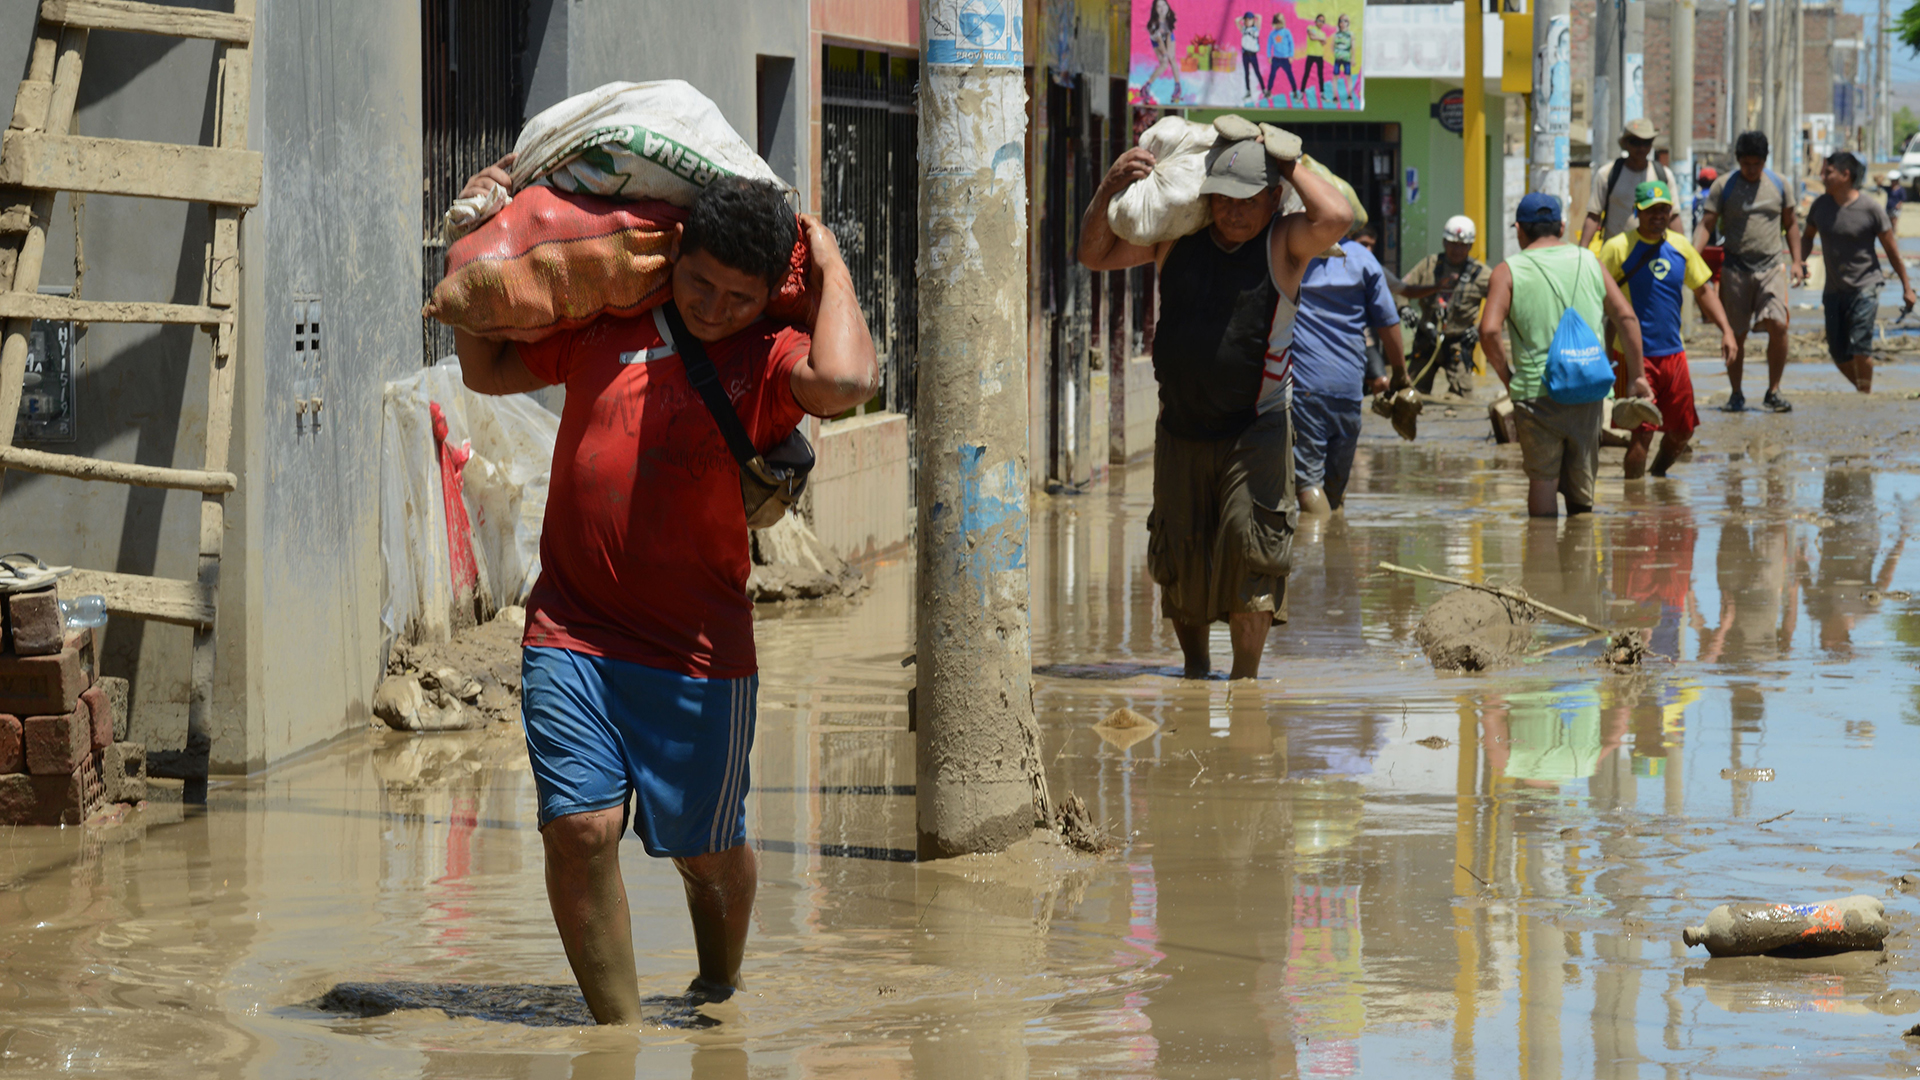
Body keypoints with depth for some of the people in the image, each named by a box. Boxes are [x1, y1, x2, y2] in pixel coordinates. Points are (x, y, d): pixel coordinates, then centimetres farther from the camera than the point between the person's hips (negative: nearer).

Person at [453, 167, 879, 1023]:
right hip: (572, 637, 1)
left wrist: (829, 267, -12)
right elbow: (487, 369, 22)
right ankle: (622, 1034, -3)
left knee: (706, 851, 11)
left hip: (700, 656, -1)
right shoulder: (604, 324, 6)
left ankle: (718, 994, 41)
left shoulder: (769, 360, -3)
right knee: (580, 828, -14)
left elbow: (846, 382, -27)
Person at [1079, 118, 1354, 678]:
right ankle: (1194, 669, 27)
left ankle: (1245, 679, -5)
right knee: (1179, 556, 10)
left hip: (1255, 431, -4)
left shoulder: (1283, 243, -5)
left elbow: (1336, 218, -26)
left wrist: (1290, 165, -13)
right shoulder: (1177, 238, 4)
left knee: (1249, 553, -12)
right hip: (1181, 431, 4)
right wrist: (1109, 188, -3)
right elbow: (1095, 255, 12)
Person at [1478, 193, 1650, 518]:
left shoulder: (1508, 272, -2)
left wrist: (1507, 377, 0)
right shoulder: (1589, 262, 8)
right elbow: (1626, 318, 6)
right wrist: (1636, 376, 12)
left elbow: (1489, 330, -14)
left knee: (1542, 478, 5)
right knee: (1581, 477, 13)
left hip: (1536, 391, -3)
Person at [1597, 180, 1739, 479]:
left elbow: (1702, 290, 18)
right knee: (1642, 432, -11)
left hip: (1673, 352, 6)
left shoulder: (1680, 246, 7)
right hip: (1636, 354, -6)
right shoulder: (1618, 248, -9)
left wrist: (1726, 330, 9)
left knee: (1683, 430, 12)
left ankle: (1657, 477, 36)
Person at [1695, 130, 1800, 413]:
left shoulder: (1778, 184, 9)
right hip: (1735, 269, -1)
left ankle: (1773, 392, -3)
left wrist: (1796, 261, 10)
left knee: (1778, 326, -15)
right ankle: (1736, 395, 17)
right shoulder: (1723, 186, 2)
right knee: (1736, 335, 3)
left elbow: (1791, 223, 18)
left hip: (1771, 266, 1)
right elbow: (1706, 225, -1)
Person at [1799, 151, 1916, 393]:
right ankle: (1862, 389, 28)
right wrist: (1800, 261, -2)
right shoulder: (1820, 206, 1)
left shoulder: (1870, 208, -11)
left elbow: (1892, 250, -4)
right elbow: (1807, 236, 18)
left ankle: (1866, 394, 1)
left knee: (1859, 347, -16)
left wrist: (1906, 287, 0)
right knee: (1838, 352, 5)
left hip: (1865, 286, -5)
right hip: (1834, 289, 5)